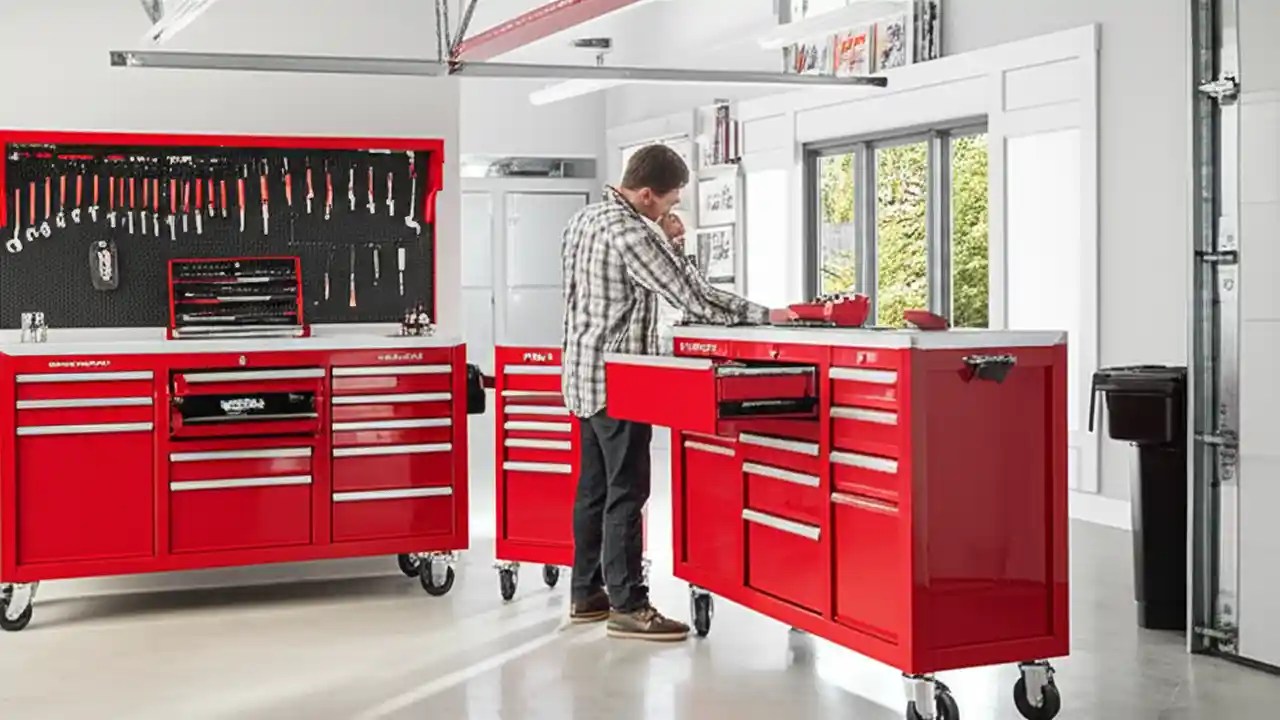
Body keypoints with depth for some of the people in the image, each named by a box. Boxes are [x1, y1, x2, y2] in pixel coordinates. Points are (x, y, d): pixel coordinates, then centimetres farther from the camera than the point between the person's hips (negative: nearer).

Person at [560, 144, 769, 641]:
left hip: (583, 376, 10)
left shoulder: (583, 220, 10)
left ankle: (586, 594, 21)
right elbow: (692, 297, -20)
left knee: (594, 487, 14)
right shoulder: (630, 232, -19)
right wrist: (765, 315, -13)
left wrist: (662, 245, 10)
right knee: (627, 492, -4)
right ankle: (627, 606, 0)